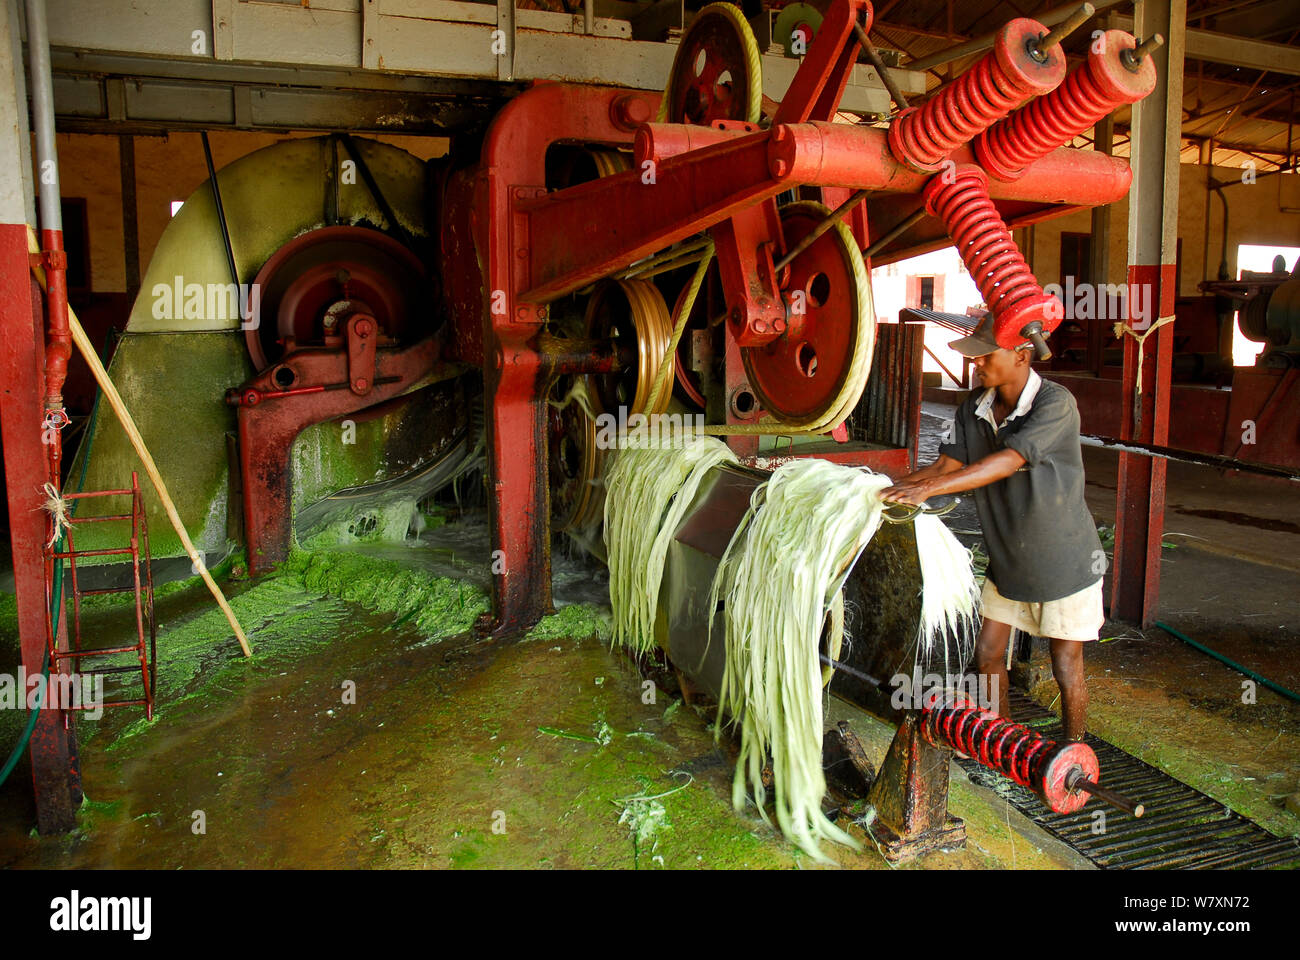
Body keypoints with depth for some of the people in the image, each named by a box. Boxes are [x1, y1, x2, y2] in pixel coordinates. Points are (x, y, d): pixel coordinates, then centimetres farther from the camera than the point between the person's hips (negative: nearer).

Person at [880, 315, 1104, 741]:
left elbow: (1008, 461, -37)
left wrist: (929, 488, -46)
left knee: (1066, 668, 6)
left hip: (1066, 560, -6)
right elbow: (946, 465, -5)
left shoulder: (1055, 403, -25)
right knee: (987, 655, 10)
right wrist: (890, 487, -22)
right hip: (1007, 558, 6)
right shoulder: (975, 406, -5)